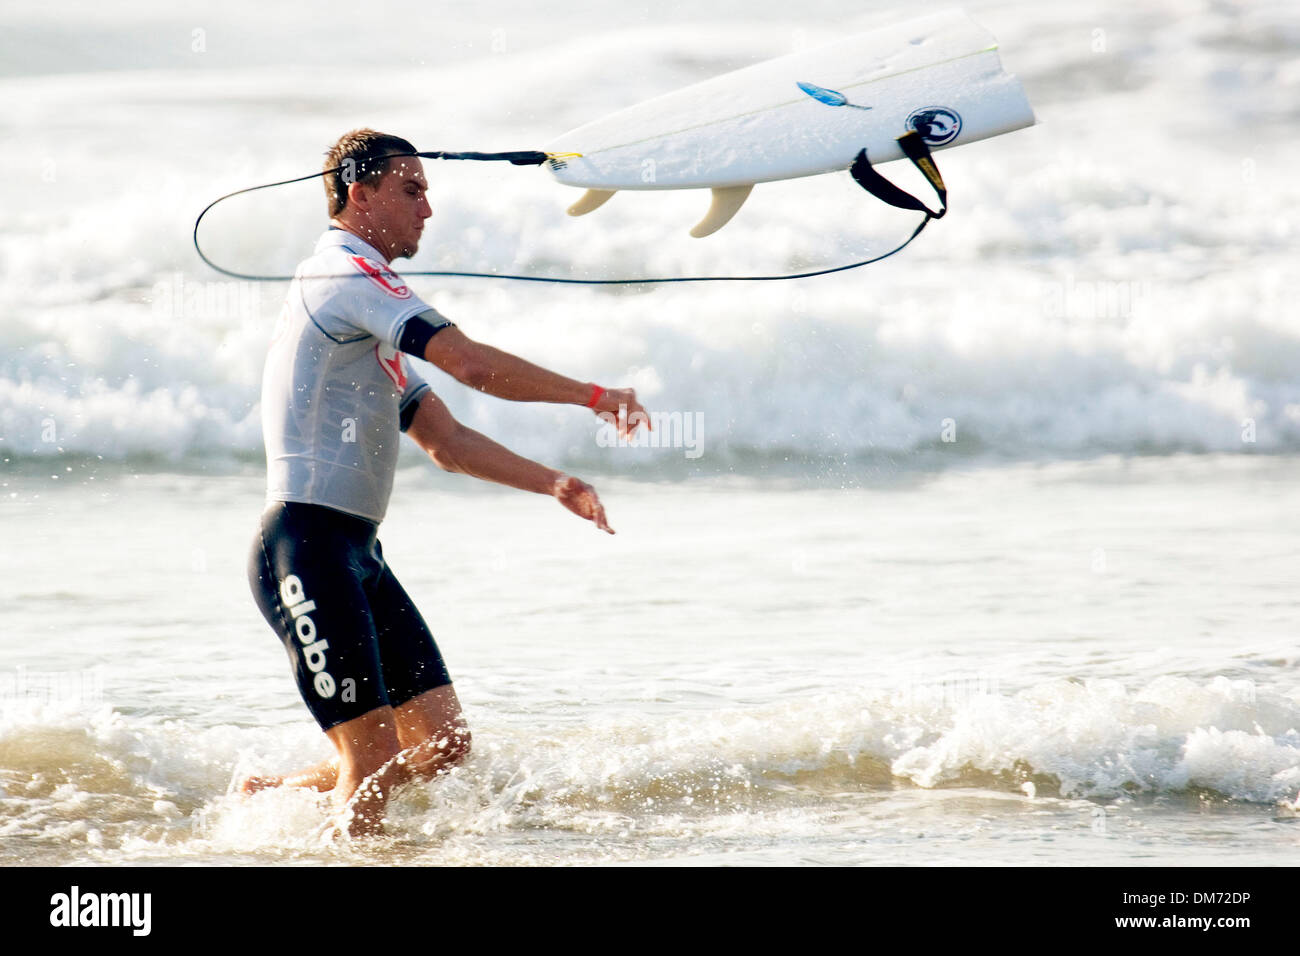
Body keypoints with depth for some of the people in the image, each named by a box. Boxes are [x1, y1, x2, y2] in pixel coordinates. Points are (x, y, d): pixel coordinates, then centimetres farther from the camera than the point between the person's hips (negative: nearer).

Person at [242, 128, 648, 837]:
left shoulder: (369, 325, 24)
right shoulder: (348, 274, -8)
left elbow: (446, 442, 23)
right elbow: (472, 365, -19)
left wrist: (552, 483, 12)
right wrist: (595, 397, -11)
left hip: (357, 552, 10)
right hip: (308, 546, -10)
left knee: (442, 744, 6)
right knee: (374, 760, -12)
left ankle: (267, 795, 20)